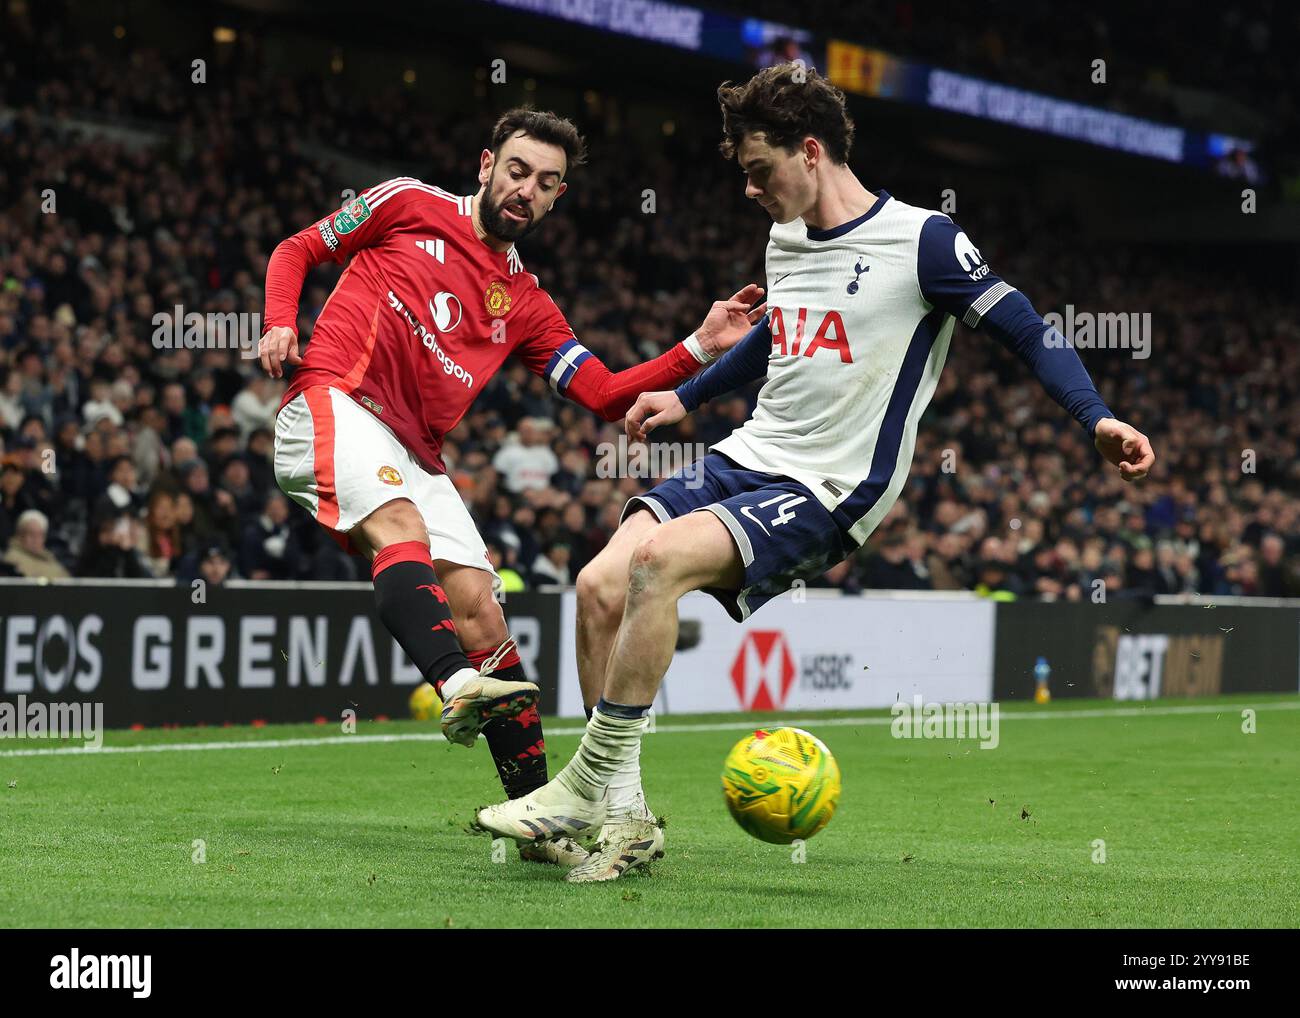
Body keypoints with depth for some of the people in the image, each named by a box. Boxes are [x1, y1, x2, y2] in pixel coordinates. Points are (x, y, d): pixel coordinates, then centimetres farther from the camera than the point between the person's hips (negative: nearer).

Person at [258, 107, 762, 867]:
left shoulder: (526, 304, 21)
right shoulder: (409, 206, 10)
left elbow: (607, 396, 14)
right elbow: (297, 250, 16)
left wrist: (701, 348, 3)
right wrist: (280, 325, -4)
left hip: (415, 456, 6)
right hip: (334, 402, -6)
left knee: (479, 609, -2)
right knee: (401, 525, -33)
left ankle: (537, 810, 0)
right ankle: (460, 687, -58)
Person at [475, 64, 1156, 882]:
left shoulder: (922, 242, -10)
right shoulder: (785, 240, 13)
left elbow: (1025, 329, -8)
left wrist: (1096, 418, -21)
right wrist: (686, 398, 41)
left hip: (828, 493, -7)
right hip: (746, 460, 8)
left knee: (657, 561, -30)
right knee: (600, 585, -14)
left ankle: (594, 778, -16)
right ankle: (625, 818, -6)